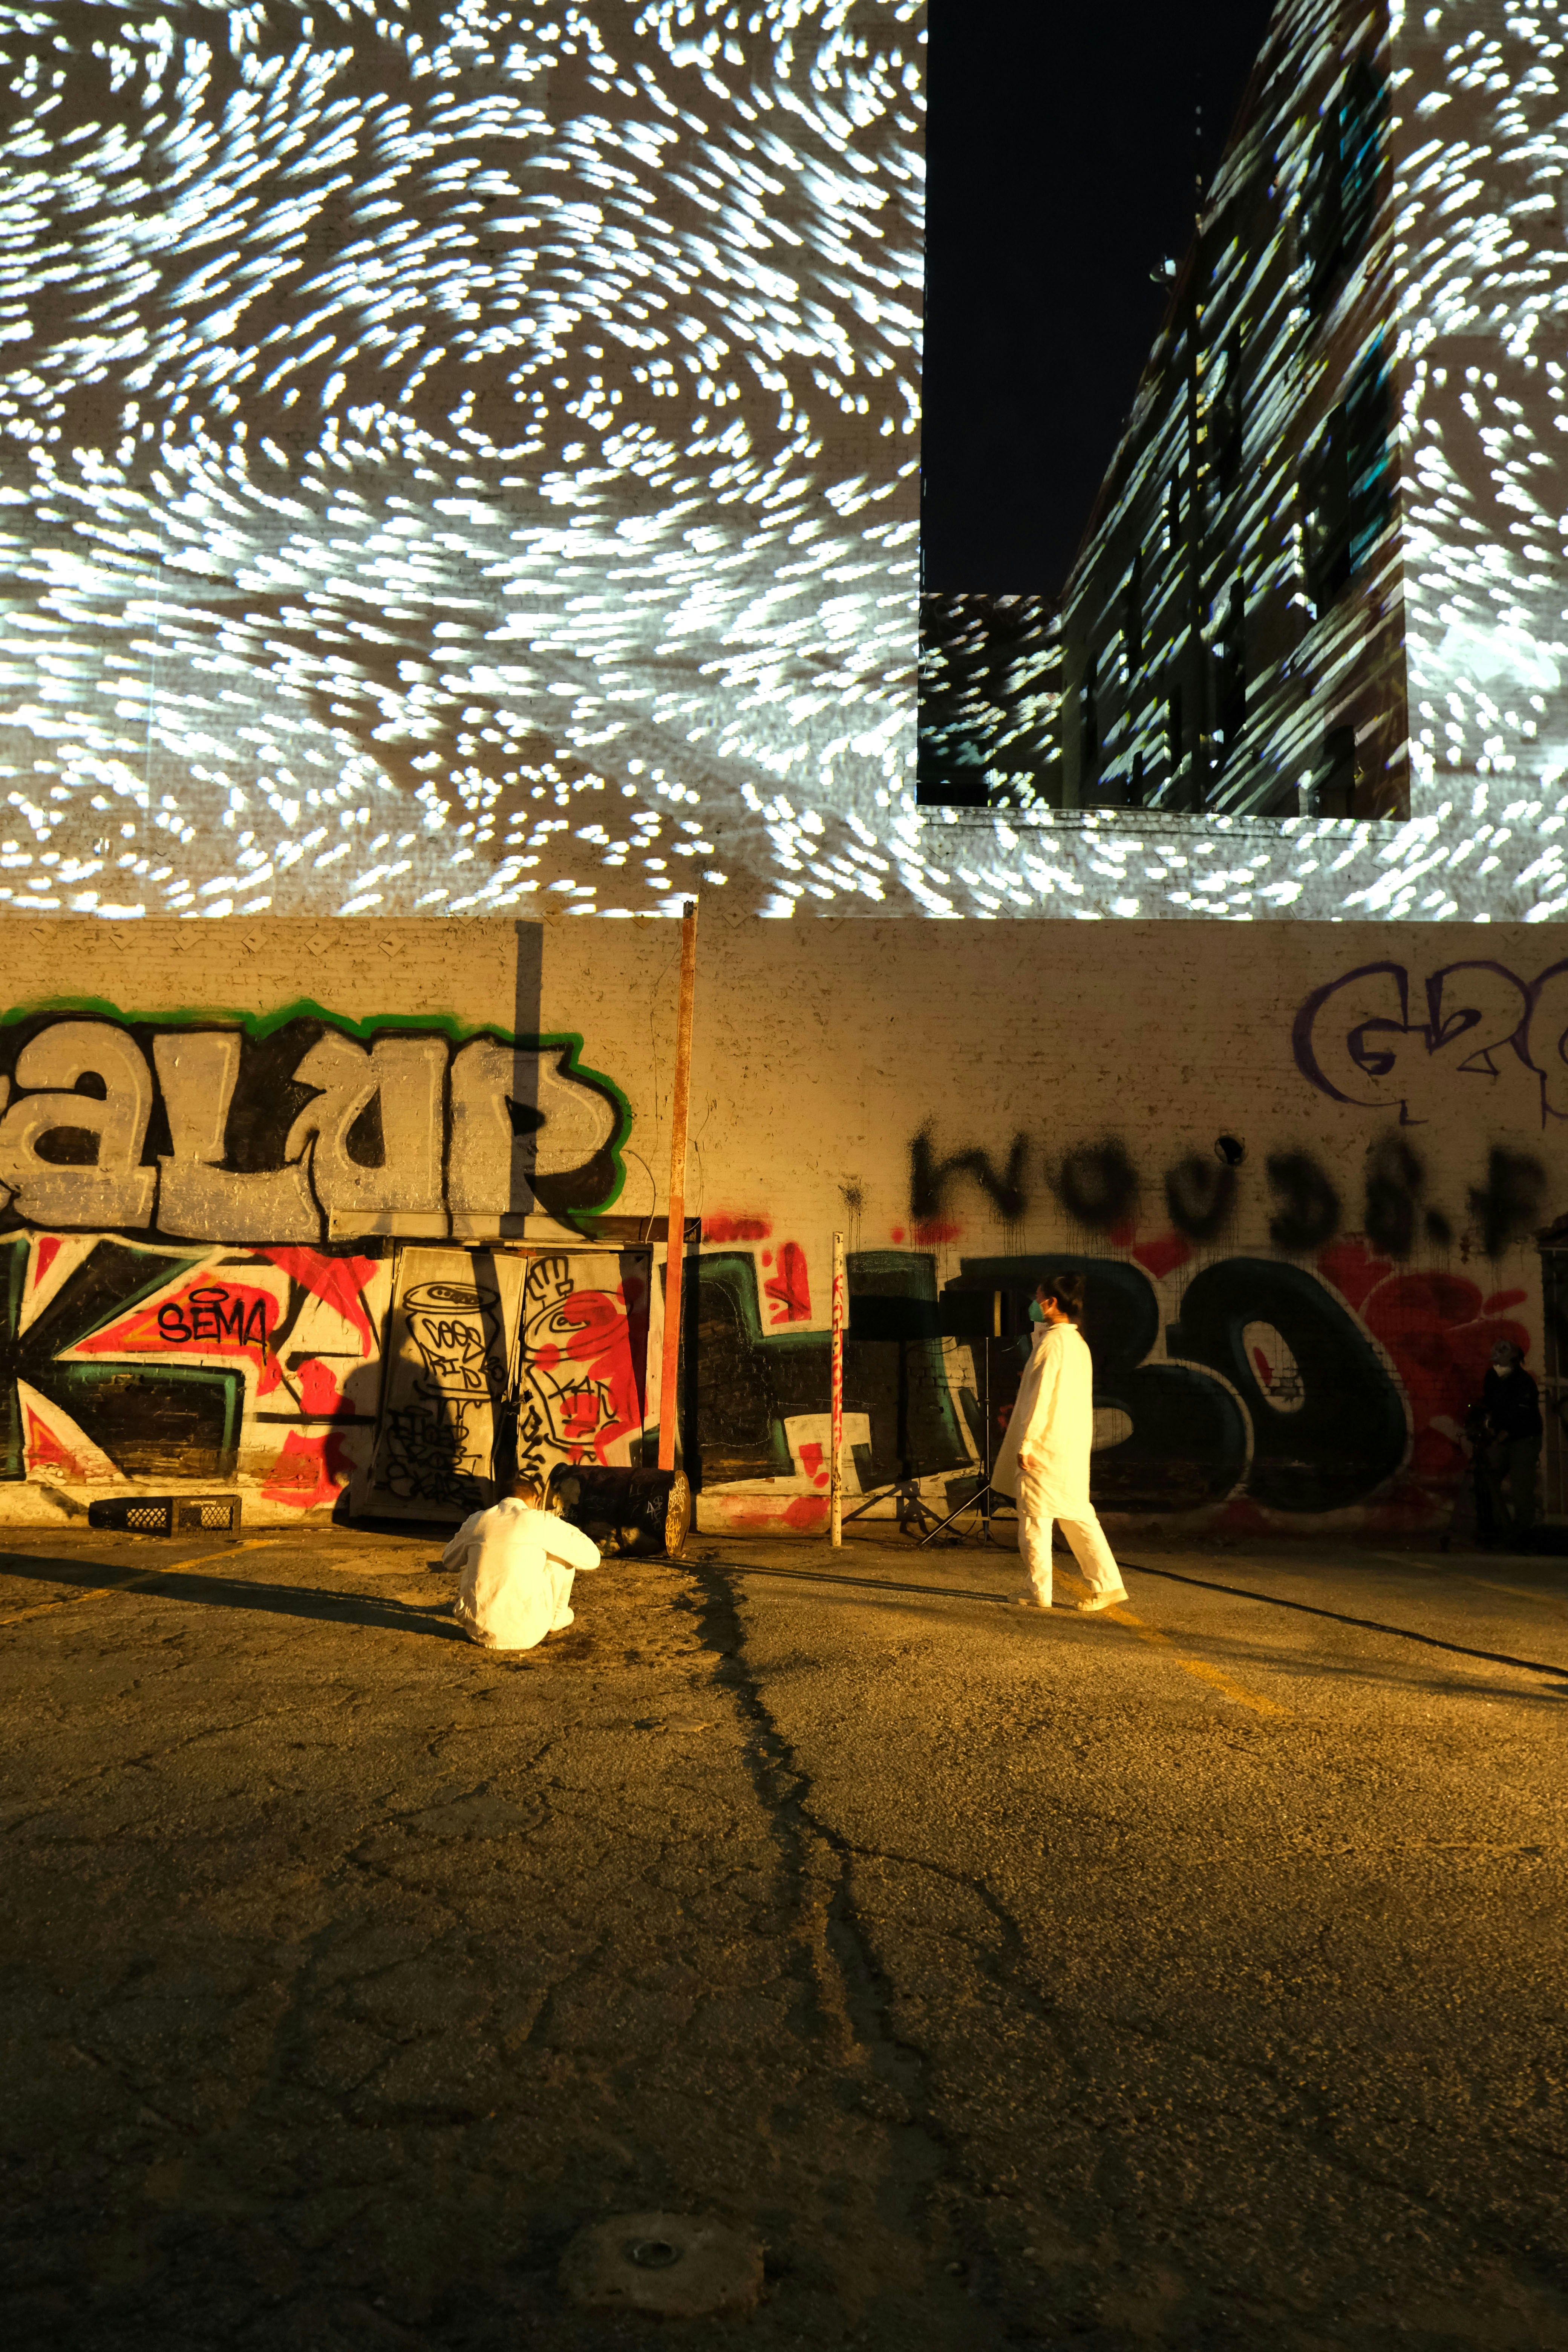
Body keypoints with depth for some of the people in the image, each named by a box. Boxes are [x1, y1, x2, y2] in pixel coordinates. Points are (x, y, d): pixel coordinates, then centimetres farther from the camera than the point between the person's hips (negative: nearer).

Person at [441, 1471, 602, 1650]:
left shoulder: (476, 1520, 5)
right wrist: (568, 1528, 16)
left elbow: (448, 1560, 25)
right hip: (525, 1635, -4)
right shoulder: (540, 1521, -6)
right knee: (564, 1554, 15)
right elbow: (592, 1558, 0)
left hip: (477, 1631, 4)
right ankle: (558, 1618, 33)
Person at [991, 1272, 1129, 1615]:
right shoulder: (1078, 1343, 12)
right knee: (1078, 1516, 11)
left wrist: (1025, 1442, -18)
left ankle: (1039, 1592, 7)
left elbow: (1041, 1396, -19)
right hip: (1074, 1447, 8)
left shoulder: (1051, 1342, -14)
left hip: (1046, 1446, -8)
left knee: (1035, 1519, 2)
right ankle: (1107, 1585, 8)